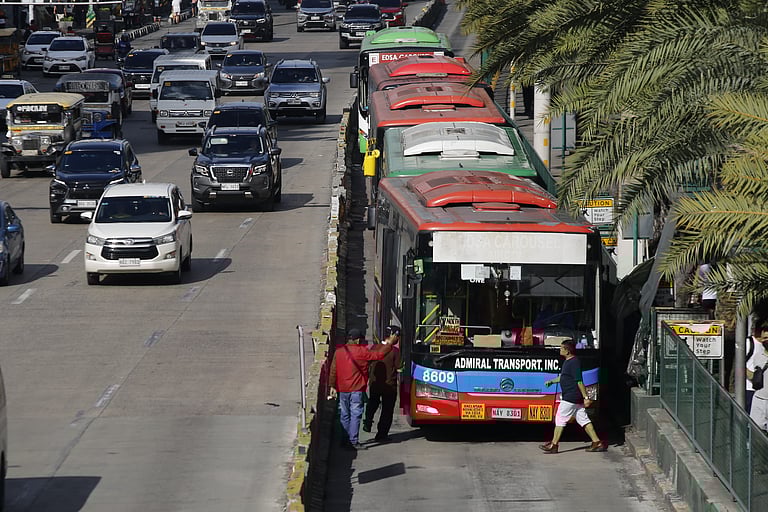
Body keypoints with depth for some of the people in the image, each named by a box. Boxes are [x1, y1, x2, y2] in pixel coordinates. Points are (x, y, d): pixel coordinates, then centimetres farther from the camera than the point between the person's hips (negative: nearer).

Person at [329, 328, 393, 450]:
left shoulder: (339, 351, 6)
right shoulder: (361, 351, -9)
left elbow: (333, 370, 8)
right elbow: (378, 355, -5)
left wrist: (332, 386, 13)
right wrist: (388, 344, 10)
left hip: (342, 389, 5)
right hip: (356, 389, -5)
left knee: (345, 415, 13)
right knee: (355, 414, -3)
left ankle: (345, 440, 16)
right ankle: (354, 441, -7)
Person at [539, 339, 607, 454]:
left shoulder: (574, 362, -16)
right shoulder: (567, 362, 15)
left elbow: (579, 381, -21)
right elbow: (562, 377, 31)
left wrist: (586, 397, -23)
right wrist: (551, 381, 23)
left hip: (570, 397, -10)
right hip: (576, 398, 10)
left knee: (560, 419, -4)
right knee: (583, 420, 9)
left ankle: (553, 445, 1)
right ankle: (597, 442, 7)